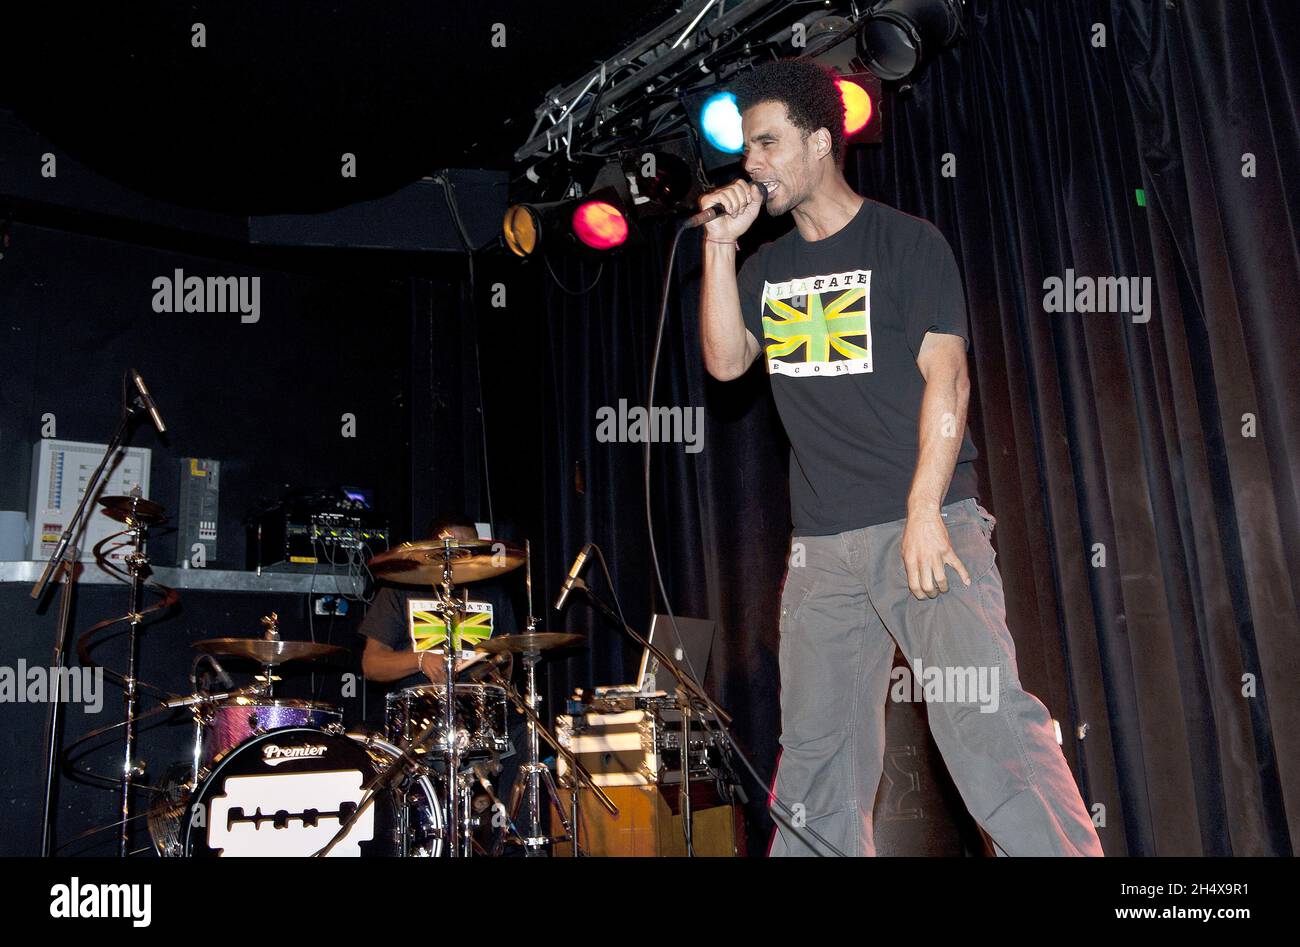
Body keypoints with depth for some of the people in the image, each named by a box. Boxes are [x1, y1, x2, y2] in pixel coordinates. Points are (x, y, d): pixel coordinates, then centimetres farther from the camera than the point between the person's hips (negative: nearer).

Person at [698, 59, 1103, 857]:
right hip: (821, 544, 5)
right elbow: (726, 362, 4)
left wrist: (924, 512, -16)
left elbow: (947, 380, -7)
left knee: (987, 718, -17)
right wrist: (721, 246, 0)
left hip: (923, 521, -5)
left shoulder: (907, 243, 1)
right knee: (816, 750, 8)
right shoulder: (768, 268, 16)